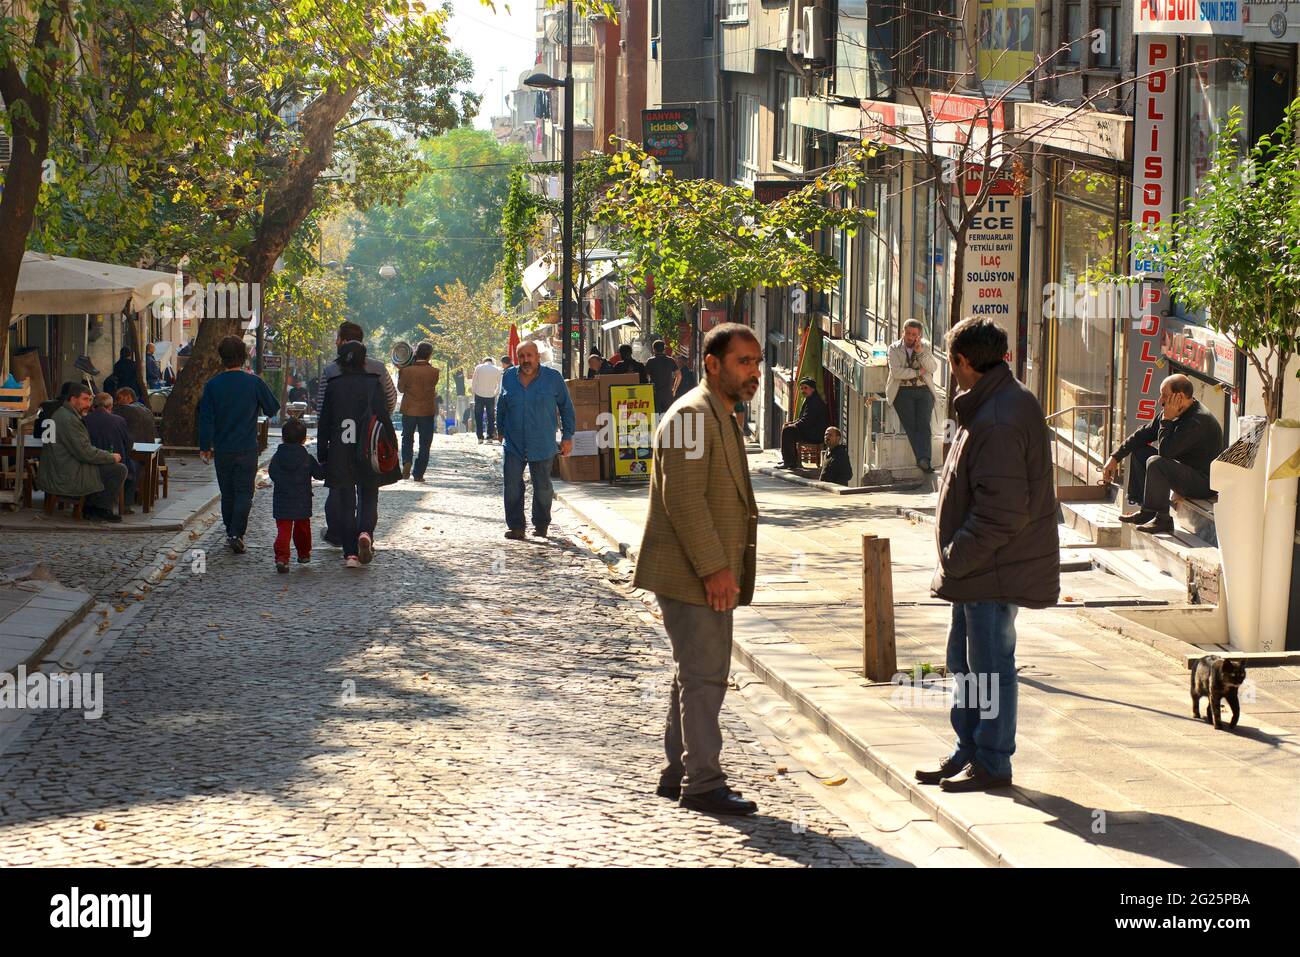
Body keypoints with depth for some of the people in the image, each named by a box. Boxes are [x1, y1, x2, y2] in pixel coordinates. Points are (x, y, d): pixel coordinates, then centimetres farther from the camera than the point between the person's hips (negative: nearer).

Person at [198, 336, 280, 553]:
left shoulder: (212, 385, -5)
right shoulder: (254, 383, -9)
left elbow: (206, 419, -3)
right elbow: (273, 409, 3)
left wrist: (205, 446, 7)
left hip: (222, 450, 2)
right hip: (247, 449, -2)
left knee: (227, 493, 15)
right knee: (244, 492, 0)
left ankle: (230, 532, 23)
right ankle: (237, 534, -14)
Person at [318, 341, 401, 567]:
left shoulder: (333, 386, 1)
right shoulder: (373, 384, -4)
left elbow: (324, 423, 4)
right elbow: (384, 417, -7)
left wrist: (322, 455, 10)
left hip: (340, 454, 1)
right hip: (368, 453, -1)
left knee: (345, 502, 8)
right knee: (369, 498, 12)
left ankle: (350, 552, 3)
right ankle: (365, 532, -16)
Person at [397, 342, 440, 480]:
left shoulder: (407, 370, -10)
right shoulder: (434, 372, -10)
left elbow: (401, 388, 1)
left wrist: (400, 373, 11)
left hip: (409, 410, 1)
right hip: (427, 411, -1)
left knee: (407, 439, 18)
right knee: (425, 443, 8)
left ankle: (407, 461, -8)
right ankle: (418, 473, 6)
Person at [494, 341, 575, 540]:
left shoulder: (553, 378, -3)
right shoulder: (509, 377, 4)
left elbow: (566, 407, 5)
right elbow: (501, 405, 20)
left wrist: (567, 436, 3)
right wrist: (500, 430, 25)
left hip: (542, 446, -1)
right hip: (513, 445, 1)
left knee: (542, 487, 8)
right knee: (512, 487, -7)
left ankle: (541, 524, 24)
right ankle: (516, 527, -1)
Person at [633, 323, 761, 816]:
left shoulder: (722, 416, 17)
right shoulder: (692, 415, -16)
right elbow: (683, 498, -23)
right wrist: (714, 569, -23)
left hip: (710, 573, 10)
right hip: (691, 573, -10)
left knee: (696, 674, 15)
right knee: (704, 676, -7)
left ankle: (678, 773, 24)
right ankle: (703, 784, -3)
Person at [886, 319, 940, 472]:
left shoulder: (925, 347, 13)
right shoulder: (894, 349, 6)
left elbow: (933, 368, -1)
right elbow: (896, 372, -7)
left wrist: (920, 351, -10)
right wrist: (918, 372, -6)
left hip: (924, 391, 2)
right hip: (903, 391, -1)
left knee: (924, 424, -18)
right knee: (911, 425, -19)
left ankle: (923, 460, -31)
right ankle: (923, 460, -27)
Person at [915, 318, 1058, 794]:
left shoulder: (998, 422, -22)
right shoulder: (998, 404, 12)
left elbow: (1003, 509, -26)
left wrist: (957, 556, -19)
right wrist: (957, 556, 16)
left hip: (993, 573, -11)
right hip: (981, 567, 11)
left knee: (989, 663, -1)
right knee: (965, 660, 18)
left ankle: (991, 763, 8)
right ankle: (969, 753, 27)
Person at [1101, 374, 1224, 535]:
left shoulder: (1198, 421, -27)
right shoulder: (1177, 413, 3)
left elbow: (1165, 450, -31)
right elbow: (1144, 434, 11)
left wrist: (1167, 419, -22)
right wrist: (1115, 458, 8)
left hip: (1204, 483, -10)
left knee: (1155, 463, -31)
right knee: (1138, 450, 11)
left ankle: (1163, 520, -19)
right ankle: (1146, 511, 9)